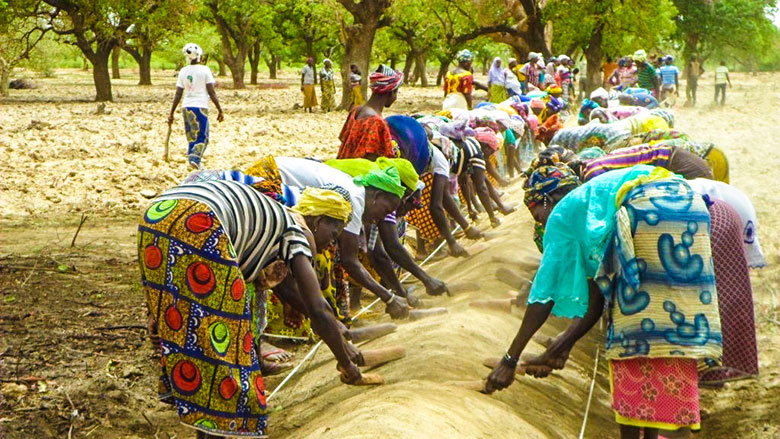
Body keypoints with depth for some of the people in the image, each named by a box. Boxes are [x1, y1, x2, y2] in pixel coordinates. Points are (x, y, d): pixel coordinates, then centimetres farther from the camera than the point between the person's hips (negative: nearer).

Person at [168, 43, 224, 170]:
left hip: (186, 107, 4)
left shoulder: (183, 71, 6)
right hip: (200, 107, -4)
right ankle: (195, 158, -20)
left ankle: (192, 158, 15)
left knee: (191, 137, 14)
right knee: (202, 137, 0)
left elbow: (178, 94, 6)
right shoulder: (205, 70, -5)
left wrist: (171, 113, 12)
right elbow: (211, 92, -6)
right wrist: (220, 110, -1)